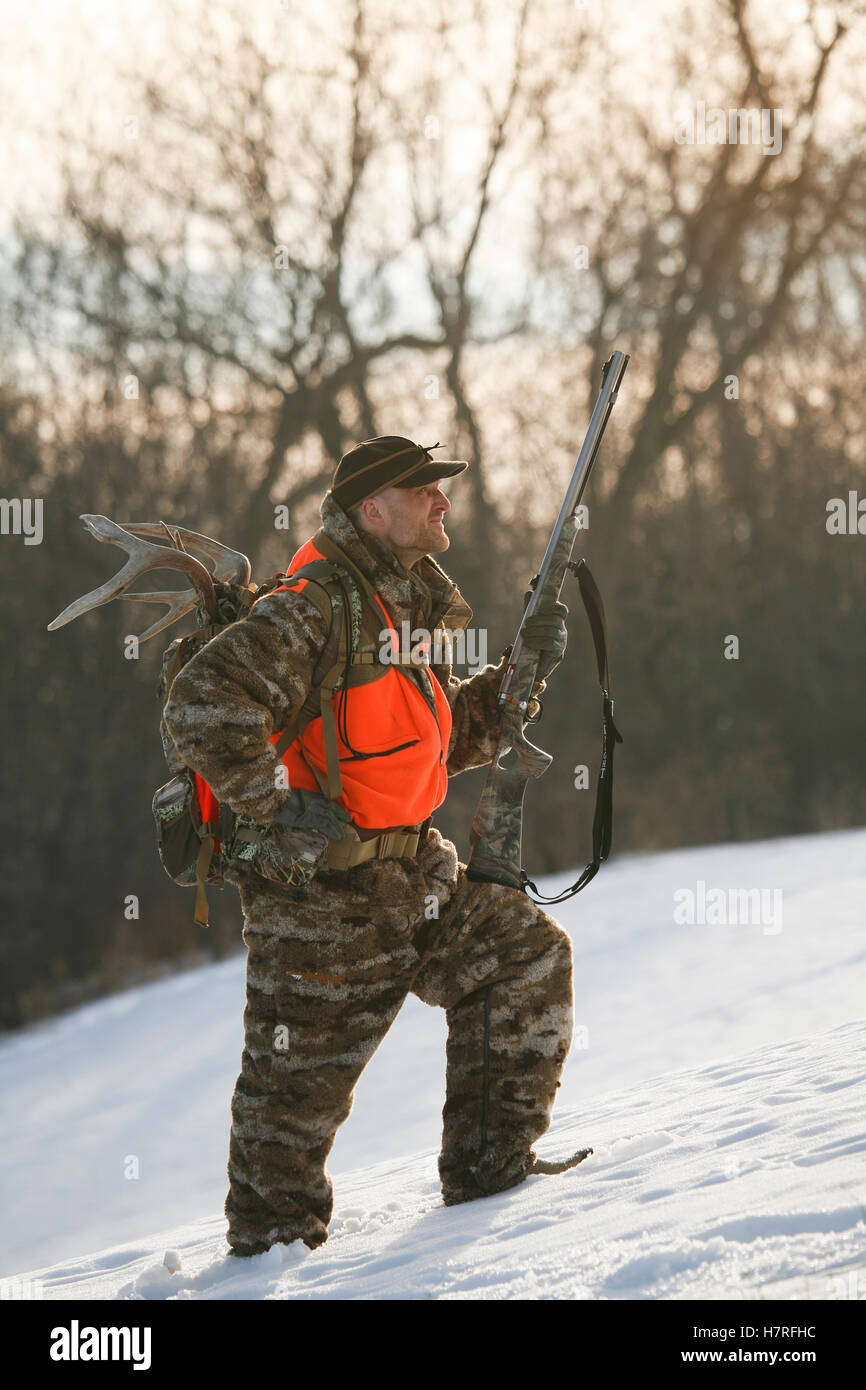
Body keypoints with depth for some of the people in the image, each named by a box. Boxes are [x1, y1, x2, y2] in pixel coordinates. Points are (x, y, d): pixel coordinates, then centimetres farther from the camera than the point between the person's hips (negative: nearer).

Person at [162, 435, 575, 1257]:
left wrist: (519, 675, 7)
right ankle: (269, 1241, 18)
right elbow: (203, 704, -28)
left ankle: (488, 1167, 10)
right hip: (318, 889, -9)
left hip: (408, 872, 9)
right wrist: (281, 808, -27)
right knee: (301, 1076, 0)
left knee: (526, 955, 2)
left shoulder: (417, 608, 12)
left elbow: (449, 738, 22)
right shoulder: (316, 611, -19)